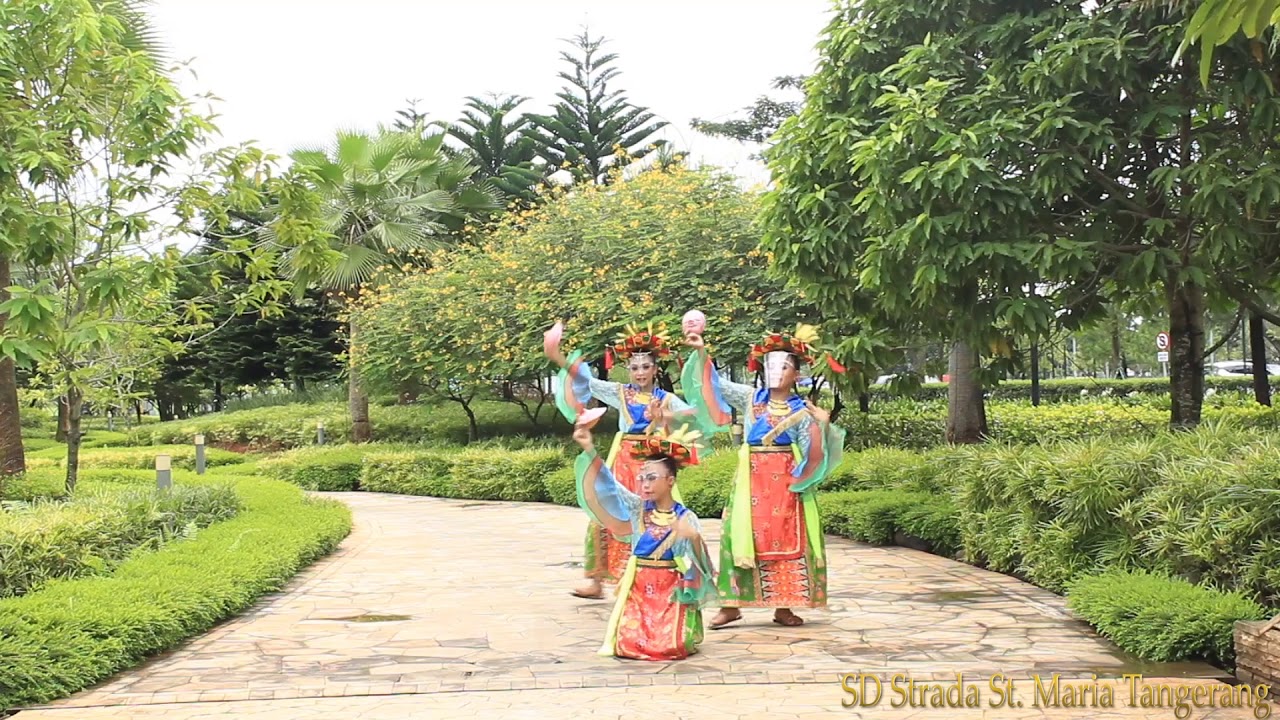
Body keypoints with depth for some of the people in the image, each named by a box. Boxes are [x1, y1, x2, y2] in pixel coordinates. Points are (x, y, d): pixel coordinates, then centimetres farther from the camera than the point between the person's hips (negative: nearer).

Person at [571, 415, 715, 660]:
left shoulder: (686, 518, -6)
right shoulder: (637, 509, 0)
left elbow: (699, 561, -8)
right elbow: (605, 485, -9)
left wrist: (694, 538, -29)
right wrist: (589, 450, -20)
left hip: (671, 590, -2)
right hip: (638, 587, 2)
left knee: (670, 647, -14)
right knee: (628, 644, -11)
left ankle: (680, 631, 22)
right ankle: (638, 629, 25)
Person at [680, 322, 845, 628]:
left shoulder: (802, 410, 0)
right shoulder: (750, 398, 7)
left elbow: (813, 454, -4)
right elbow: (714, 384, 8)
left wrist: (821, 426, -20)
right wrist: (702, 353, -3)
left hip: (786, 483, -1)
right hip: (751, 480, 1)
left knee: (786, 539, 1)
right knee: (740, 535, -1)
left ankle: (783, 607, 11)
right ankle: (730, 604, 5)